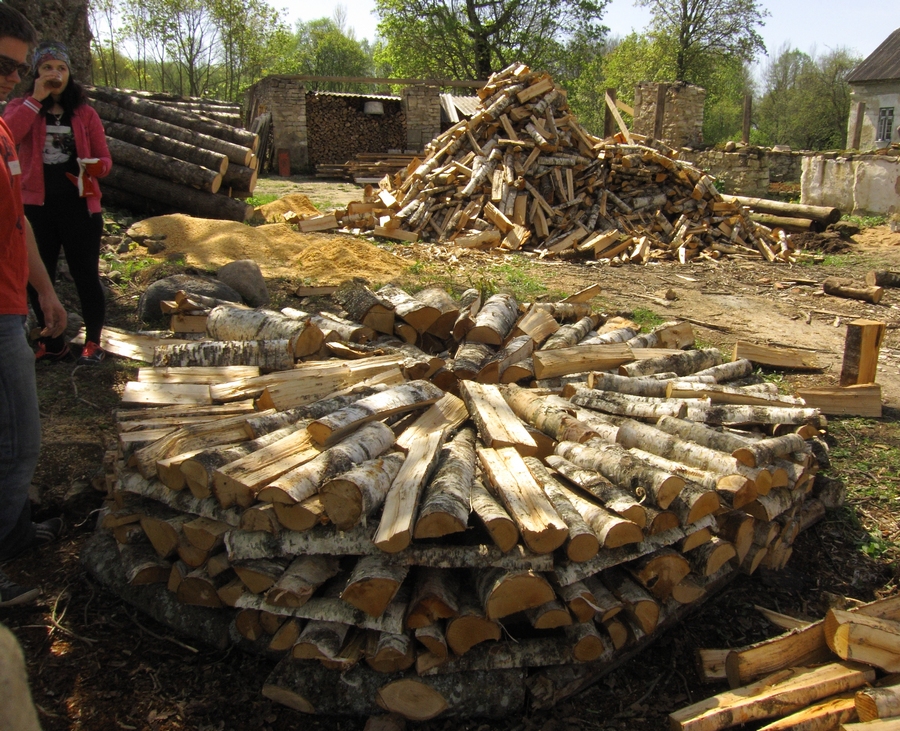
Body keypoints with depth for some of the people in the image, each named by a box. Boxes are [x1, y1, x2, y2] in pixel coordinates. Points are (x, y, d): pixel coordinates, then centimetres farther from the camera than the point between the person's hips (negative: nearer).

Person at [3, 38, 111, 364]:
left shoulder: (85, 113, 6)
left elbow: (105, 160, 7)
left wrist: (95, 166, -16)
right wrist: (35, 99, -14)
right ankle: (52, 342, 26)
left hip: (79, 205, -1)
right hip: (35, 205, 2)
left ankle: (93, 341, 19)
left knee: (86, 275, 2)